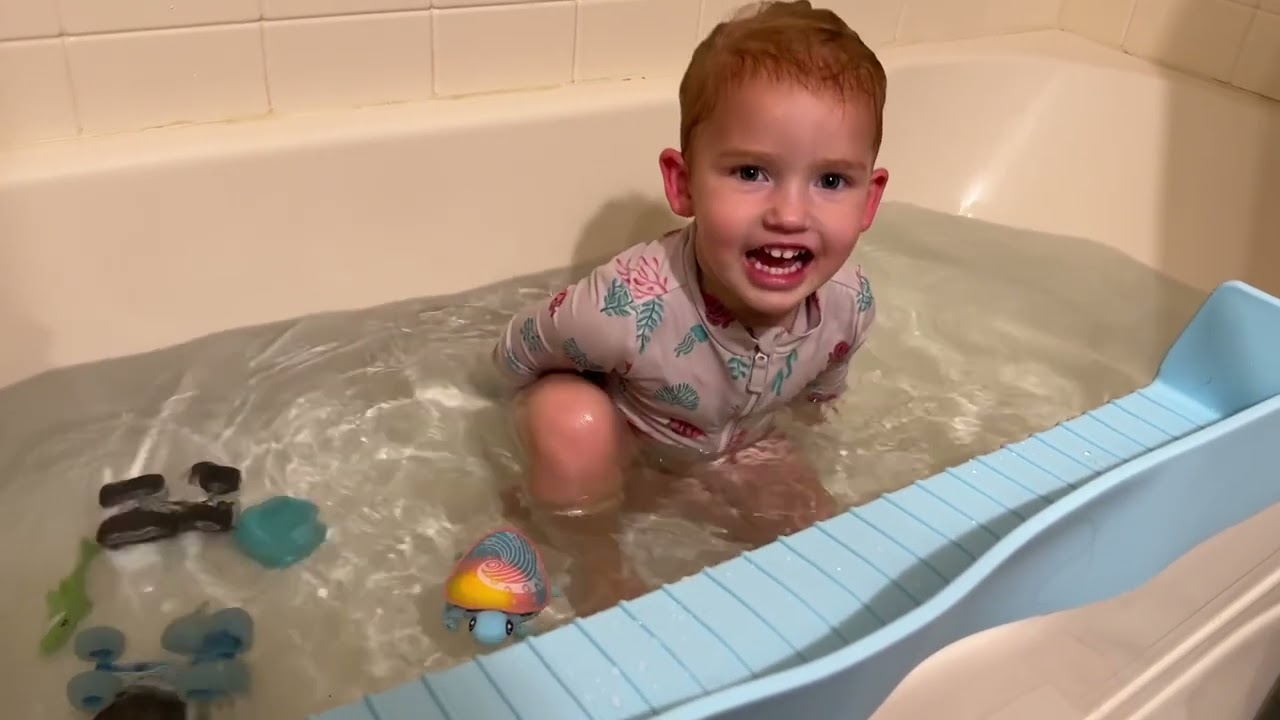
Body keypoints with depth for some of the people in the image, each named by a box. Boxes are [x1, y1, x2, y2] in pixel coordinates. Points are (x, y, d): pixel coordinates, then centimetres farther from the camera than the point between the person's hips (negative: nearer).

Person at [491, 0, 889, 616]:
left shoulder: (849, 304, -27)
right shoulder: (628, 307, -43)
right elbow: (514, 356, -20)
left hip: (735, 450, 5)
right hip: (611, 448, -4)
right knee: (572, 419, -35)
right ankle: (595, 568, -6)